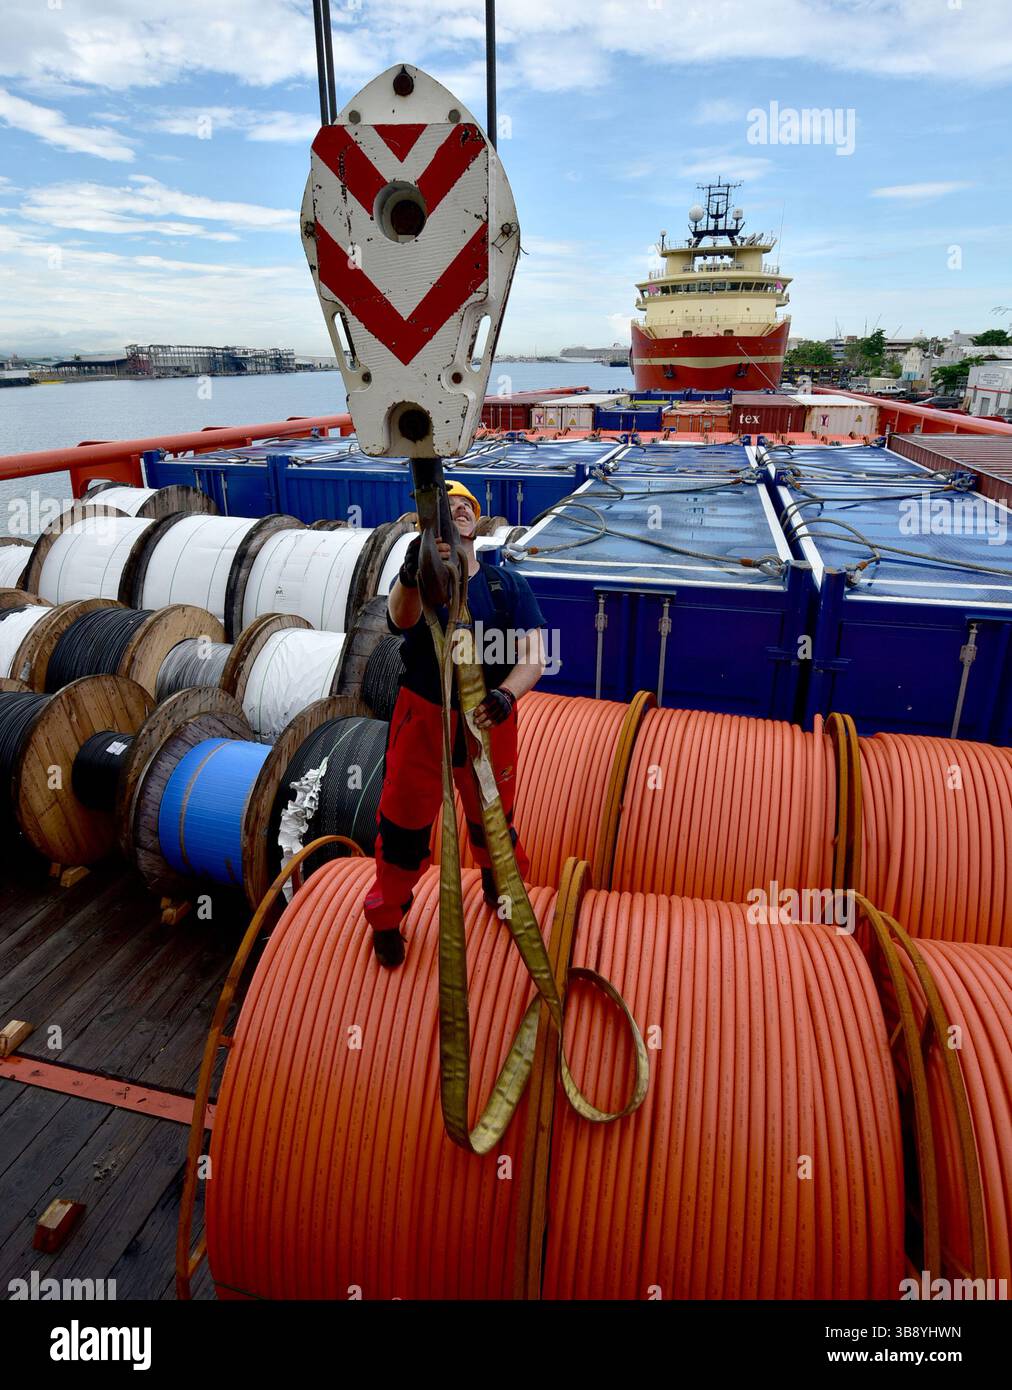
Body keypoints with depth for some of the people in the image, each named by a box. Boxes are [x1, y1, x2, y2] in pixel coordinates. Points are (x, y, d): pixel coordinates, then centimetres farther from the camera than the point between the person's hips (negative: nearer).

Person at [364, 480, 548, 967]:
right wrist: (411, 576, -58)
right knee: (404, 822, 11)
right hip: (421, 720, -1)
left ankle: (499, 884, 55)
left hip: (488, 723, 2)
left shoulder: (508, 585, -3)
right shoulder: (415, 579, -10)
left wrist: (505, 695, -34)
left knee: (492, 818, 21)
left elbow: (531, 655, -13)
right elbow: (400, 618, -35)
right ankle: (388, 914, 38)